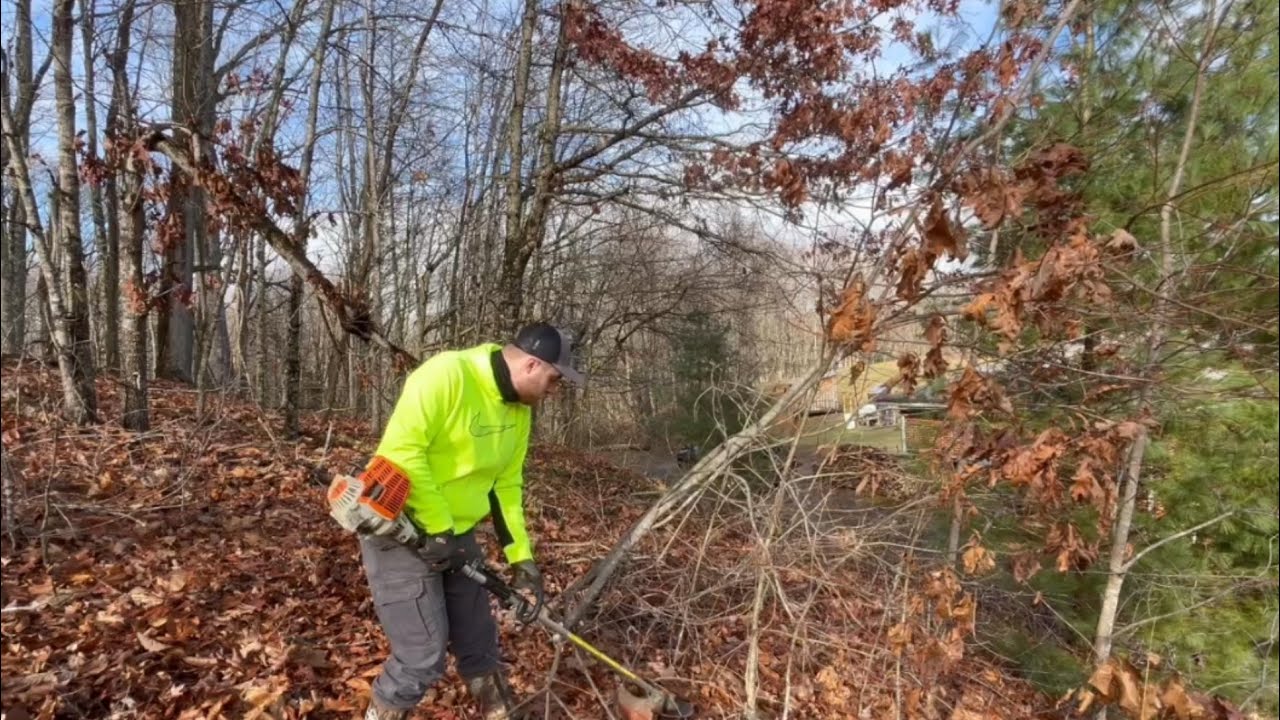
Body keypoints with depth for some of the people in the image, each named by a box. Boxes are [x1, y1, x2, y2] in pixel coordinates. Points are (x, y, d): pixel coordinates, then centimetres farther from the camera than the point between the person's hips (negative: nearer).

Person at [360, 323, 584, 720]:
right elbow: (402, 451, -28)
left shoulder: (519, 409, 1)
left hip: (457, 535, 8)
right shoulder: (446, 374, -25)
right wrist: (438, 528, -22)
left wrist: (521, 555, 3)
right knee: (423, 658, -4)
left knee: (480, 644, 16)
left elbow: (506, 484, 6)